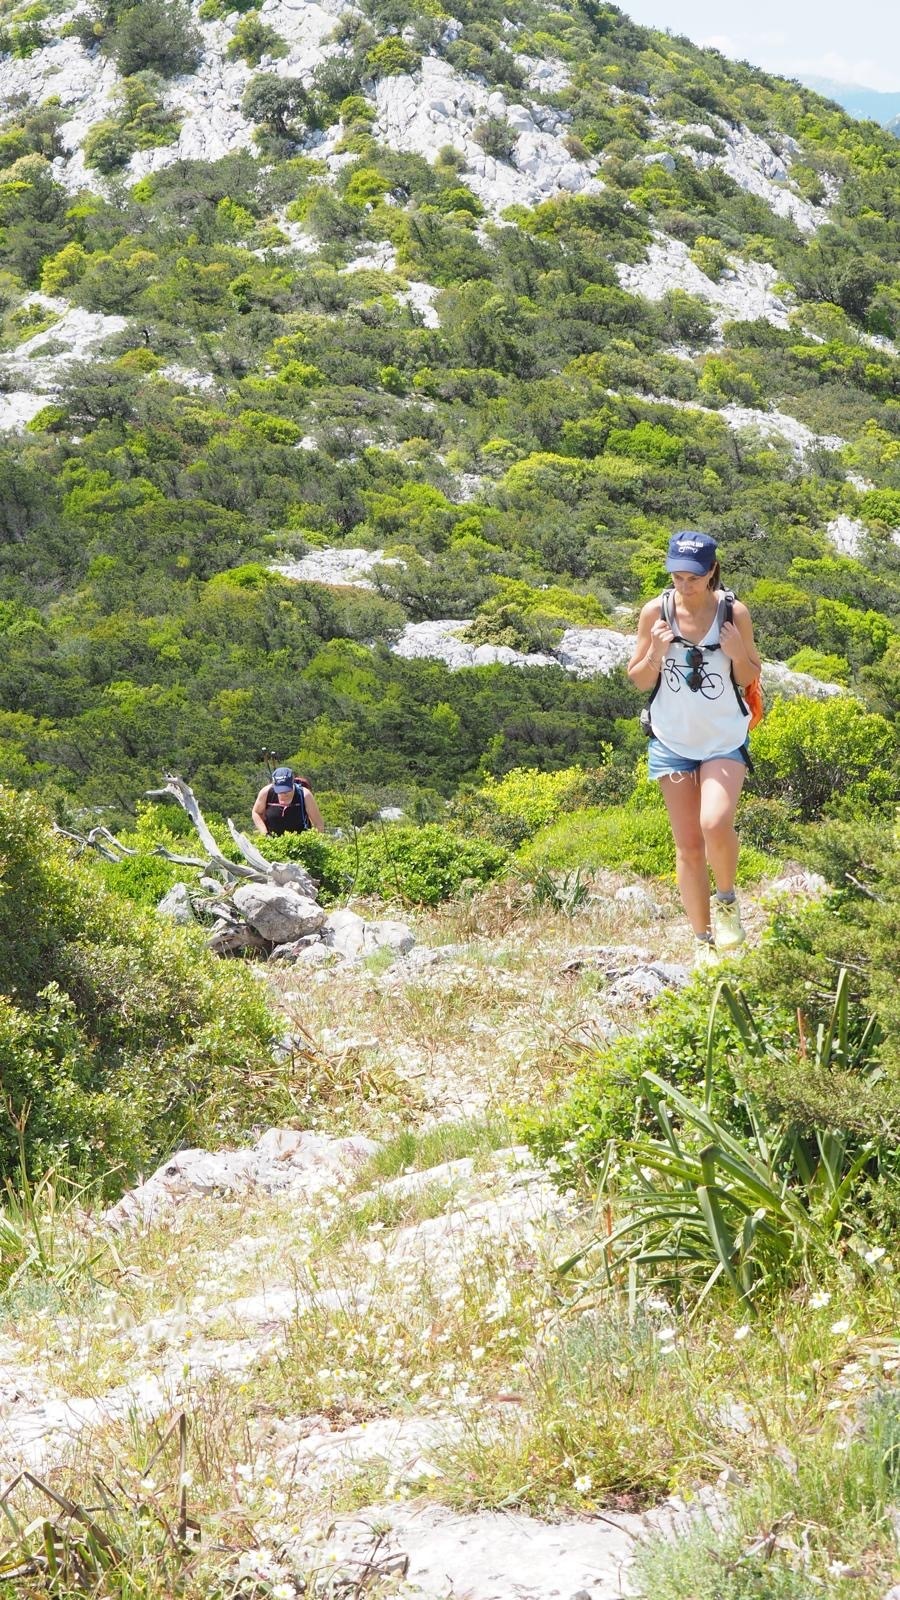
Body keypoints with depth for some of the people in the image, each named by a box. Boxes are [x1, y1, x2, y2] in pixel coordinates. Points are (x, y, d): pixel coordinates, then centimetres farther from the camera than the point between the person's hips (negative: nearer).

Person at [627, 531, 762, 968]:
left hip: (725, 739, -1)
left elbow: (750, 679, 2)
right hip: (672, 742, 2)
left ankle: (727, 899, 5)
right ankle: (704, 942, 17)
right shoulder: (656, 612, -7)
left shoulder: (734, 613, -9)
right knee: (688, 846, 5)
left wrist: (737, 655, -19)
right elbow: (638, 681, 1)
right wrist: (656, 655, -19)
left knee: (716, 826, -24)